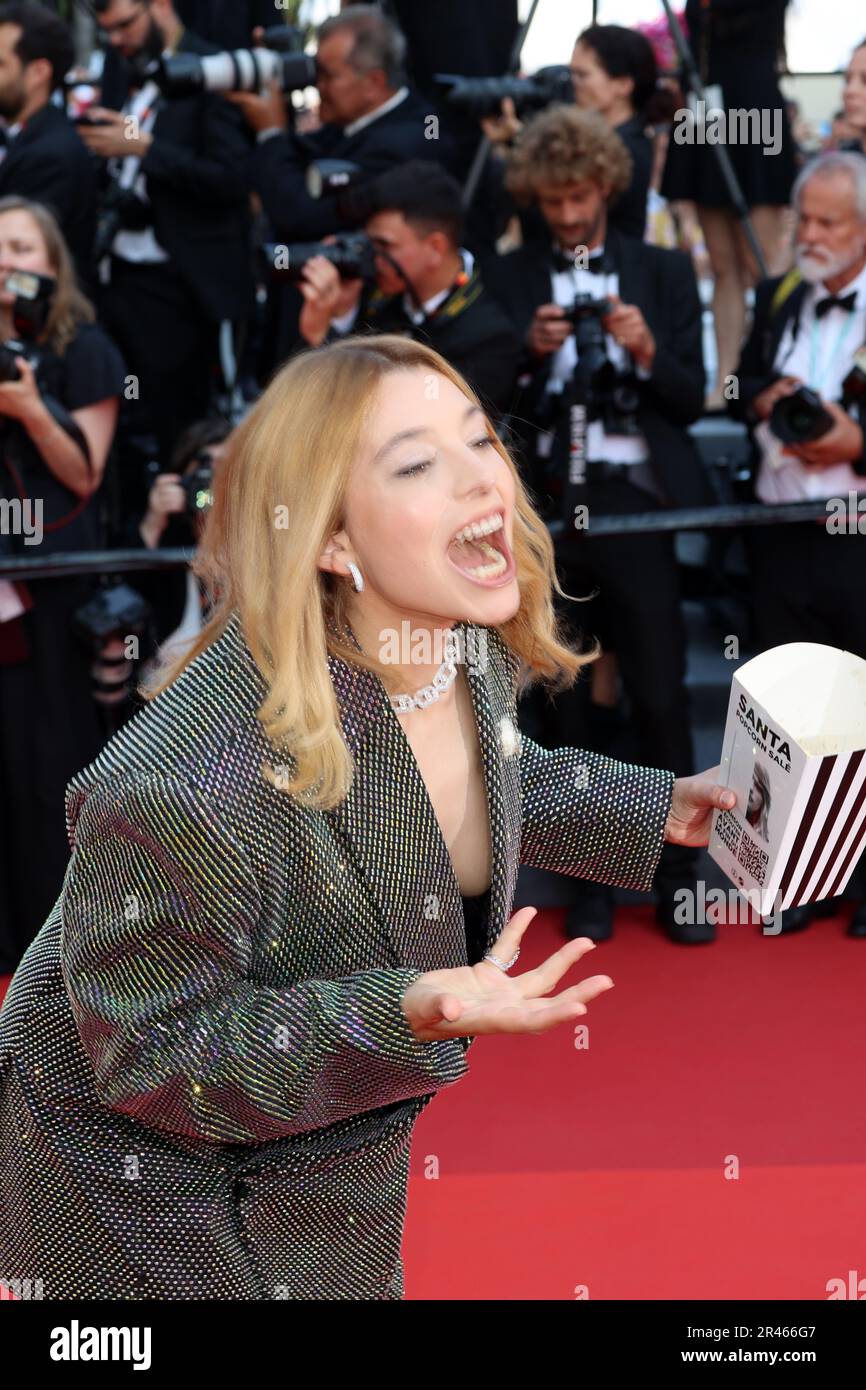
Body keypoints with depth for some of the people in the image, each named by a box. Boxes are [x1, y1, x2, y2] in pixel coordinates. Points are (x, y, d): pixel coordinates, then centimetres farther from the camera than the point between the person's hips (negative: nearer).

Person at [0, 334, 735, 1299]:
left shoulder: (470, 650, -14)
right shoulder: (188, 786, -40)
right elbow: (151, 1056, -30)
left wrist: (662, 810, 5)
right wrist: (405, 1014, -42)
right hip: (152, 1174, -7)